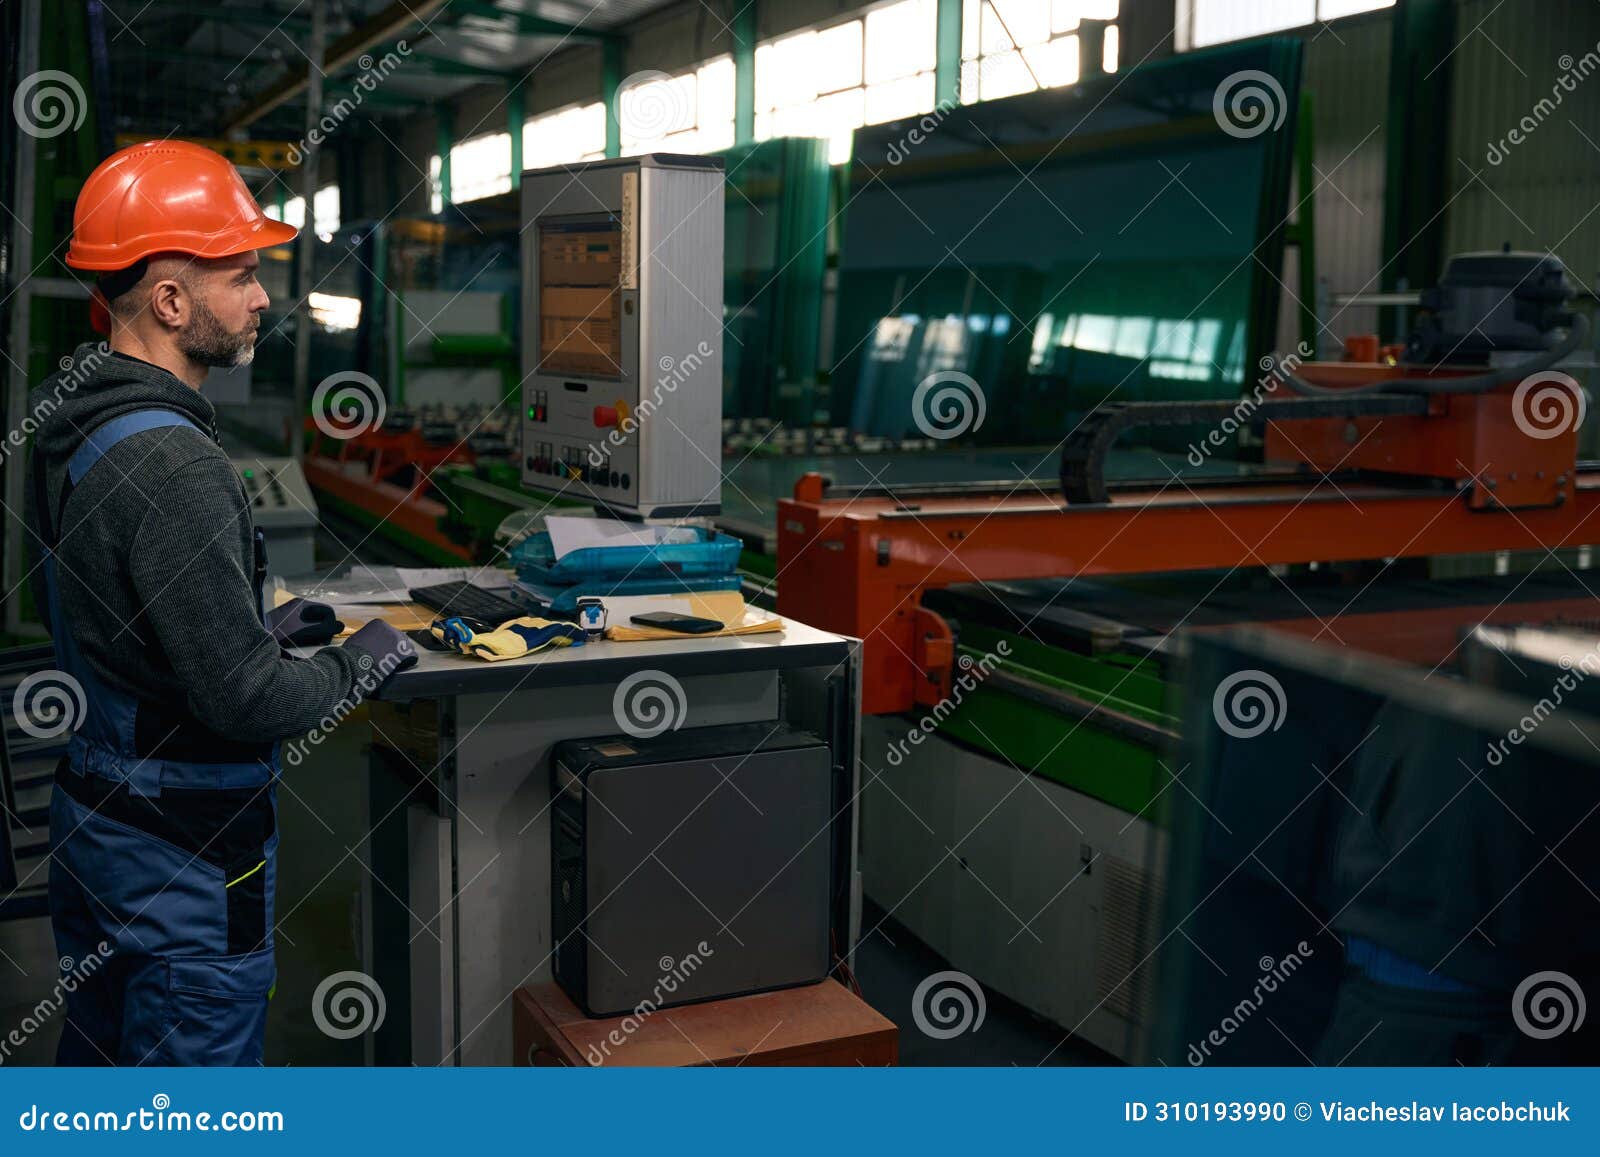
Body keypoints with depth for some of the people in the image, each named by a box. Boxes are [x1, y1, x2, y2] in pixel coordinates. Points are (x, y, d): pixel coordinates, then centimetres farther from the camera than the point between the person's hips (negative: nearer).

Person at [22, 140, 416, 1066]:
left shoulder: (67, 426, 4)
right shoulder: (172, 465, -27)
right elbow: (246, 703, -27)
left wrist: (251, 630, 13)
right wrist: (360, 664, -9)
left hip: (90, 810, 9)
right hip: (187, 850, -9)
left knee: (98, 1054, 24)